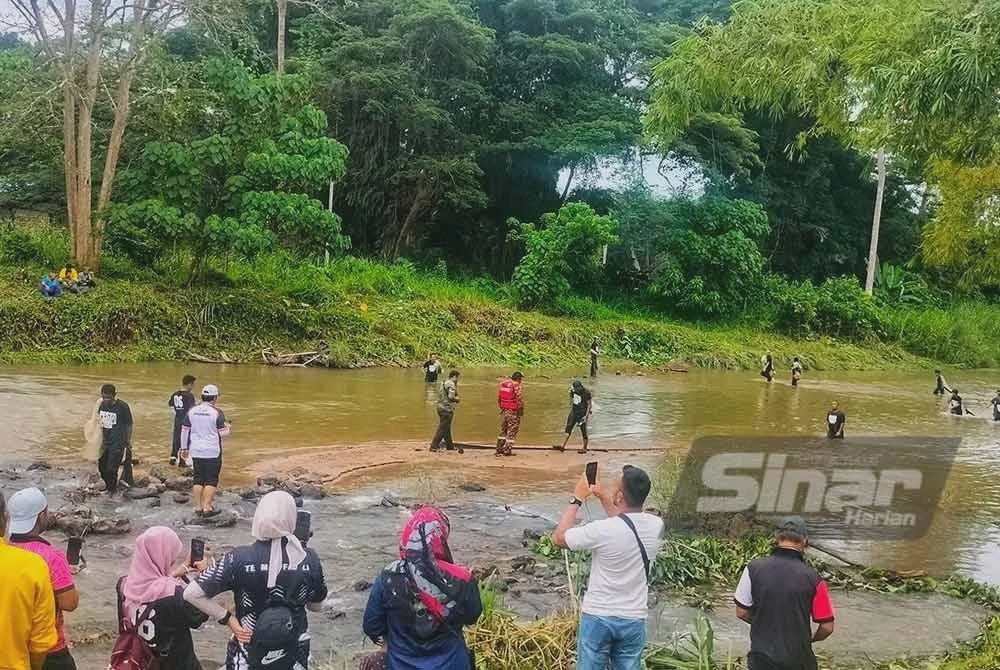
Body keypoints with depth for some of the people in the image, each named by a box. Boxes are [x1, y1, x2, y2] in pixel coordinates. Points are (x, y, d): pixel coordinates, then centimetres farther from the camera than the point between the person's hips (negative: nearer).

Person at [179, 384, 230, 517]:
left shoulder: (191, 411, 3)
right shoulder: (217, 412, -12)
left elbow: (184, 431, 6)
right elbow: (223, 433, -8)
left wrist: (184, 448, 15)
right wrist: (227, 427, 15)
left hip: (196, 451, 5)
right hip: (213, 452, -5)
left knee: (198, 479, 12)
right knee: (211, 480, 3)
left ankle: (198, 507, 15)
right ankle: (207, 507, -1)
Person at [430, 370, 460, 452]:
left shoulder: (444, 383, 16)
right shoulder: (451, 384, -14)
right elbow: (451, 397, -23)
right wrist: (457, 399, -3)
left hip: (441, 407, 10)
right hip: (447, 409, -10)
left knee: (446, 428, 18)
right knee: (442, 429, -6)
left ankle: (450, 445, 28)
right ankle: (434, 446, -6)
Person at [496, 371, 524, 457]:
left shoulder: (503, 384, 6)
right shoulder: (518, 386, -14)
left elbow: (498, 399, 12)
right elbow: (520, 401, -17)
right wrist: (521, 411, -2)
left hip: (504, 411, 6)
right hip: (514, 412, -6)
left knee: (503, 431, 18)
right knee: (511, 432, 3)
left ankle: (499, 450, 19)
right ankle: (507, 451, 3)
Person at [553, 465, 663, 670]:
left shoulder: (602, 530, -22)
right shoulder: (655, 525, -6)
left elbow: (559, 538, -5)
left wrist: (577, 499, 1)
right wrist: (603, 497, 19)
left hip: (598, 617, -4)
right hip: (633, 620, 4)